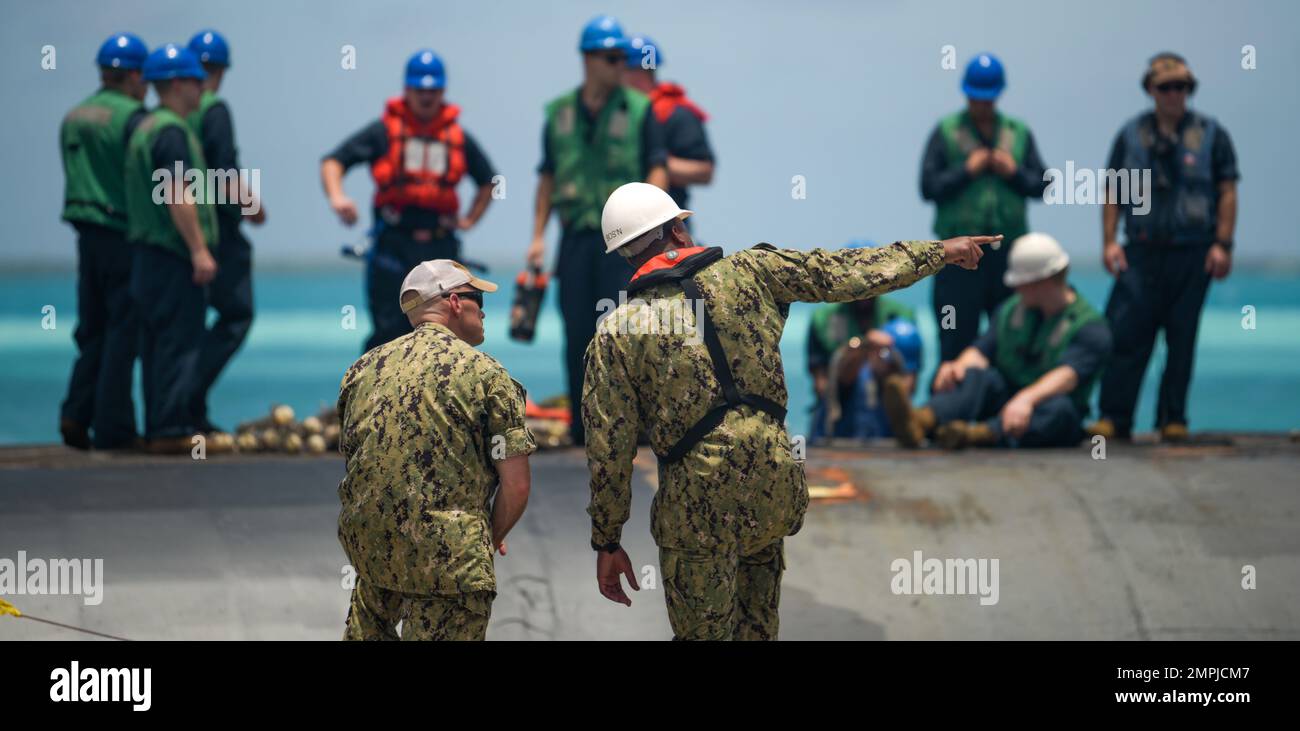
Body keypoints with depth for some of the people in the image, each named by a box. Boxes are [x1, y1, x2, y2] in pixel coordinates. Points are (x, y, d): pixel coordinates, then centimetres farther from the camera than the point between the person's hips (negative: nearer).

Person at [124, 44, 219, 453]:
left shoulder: (146, 128, 18)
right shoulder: (171, 131, -14)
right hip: (173, 253, -10)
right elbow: (177, 194, -21)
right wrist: (199, 249, -21)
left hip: (150, 251, 10)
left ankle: (158, 427, 15)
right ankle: (172, 429, -10)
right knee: (180, 340, -9)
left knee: (157, 343, 12)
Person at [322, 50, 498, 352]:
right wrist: (336, 196, -20)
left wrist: (470, 219, 13)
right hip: (393, 244, -3)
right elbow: (333, 162, -1)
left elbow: (488, 182, 27)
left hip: (440, 245, 3)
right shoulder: (384, 131, 3)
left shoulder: (459, 138, 12)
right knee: (389, 327, -7)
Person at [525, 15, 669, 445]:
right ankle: (580, 427, 11)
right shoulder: (560, 113, 11)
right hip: (576, 235, 3)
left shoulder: (638, 110, 2)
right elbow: (548, 177, 14)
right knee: (577, 335, 4)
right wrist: (538, 235, 8)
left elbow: (657, 169, -1)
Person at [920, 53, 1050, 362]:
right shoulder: (946, 132, 5)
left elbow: (1042, 184, 11)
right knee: (957, 338, -4)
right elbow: (928, 186, -2)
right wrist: (966, 171, -11)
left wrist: (1015, 172, -6)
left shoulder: (1019, 132, 14)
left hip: (1009, 251, 3)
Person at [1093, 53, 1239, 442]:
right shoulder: (1131, 135, 10)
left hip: (1193, 254, 0)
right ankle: (1114, 418, -2)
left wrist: (1222, 244, -4)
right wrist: (1109, 241, 1)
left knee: (1182, 339, 3)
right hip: (1142, 251, 1)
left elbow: (1227, 191, 5)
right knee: (1125, 334, -6)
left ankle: (1173, 419, 11)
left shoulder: (1210, 134, 6)